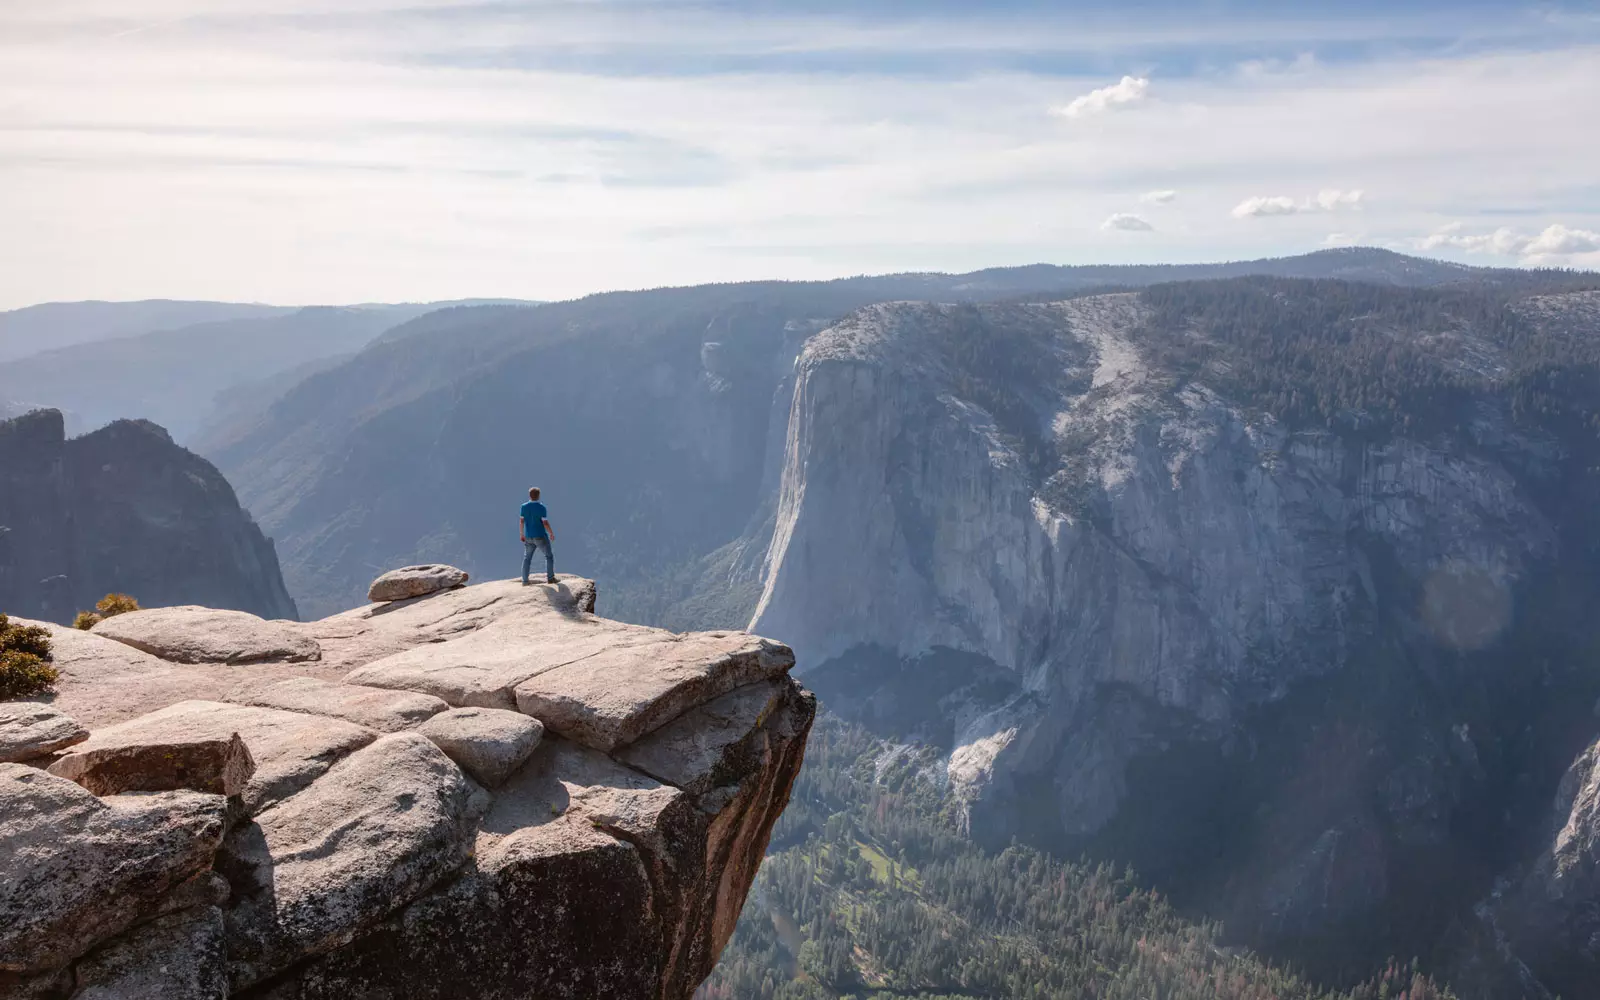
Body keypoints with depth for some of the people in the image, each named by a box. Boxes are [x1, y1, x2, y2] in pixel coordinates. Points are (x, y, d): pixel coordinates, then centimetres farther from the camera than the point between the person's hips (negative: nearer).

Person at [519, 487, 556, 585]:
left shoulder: (524, 507, -4)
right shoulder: (541, 507, -15)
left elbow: (521, 521, -1)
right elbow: (545, 523, -16)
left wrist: (522, 534, 11)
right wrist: (551, 533, -1)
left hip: (529, 537, 4)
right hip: (541, 536, -4)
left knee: (527, 558, 15)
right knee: (549, 556, 10)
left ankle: (525, 580, 15)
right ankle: (550, 578, 6)